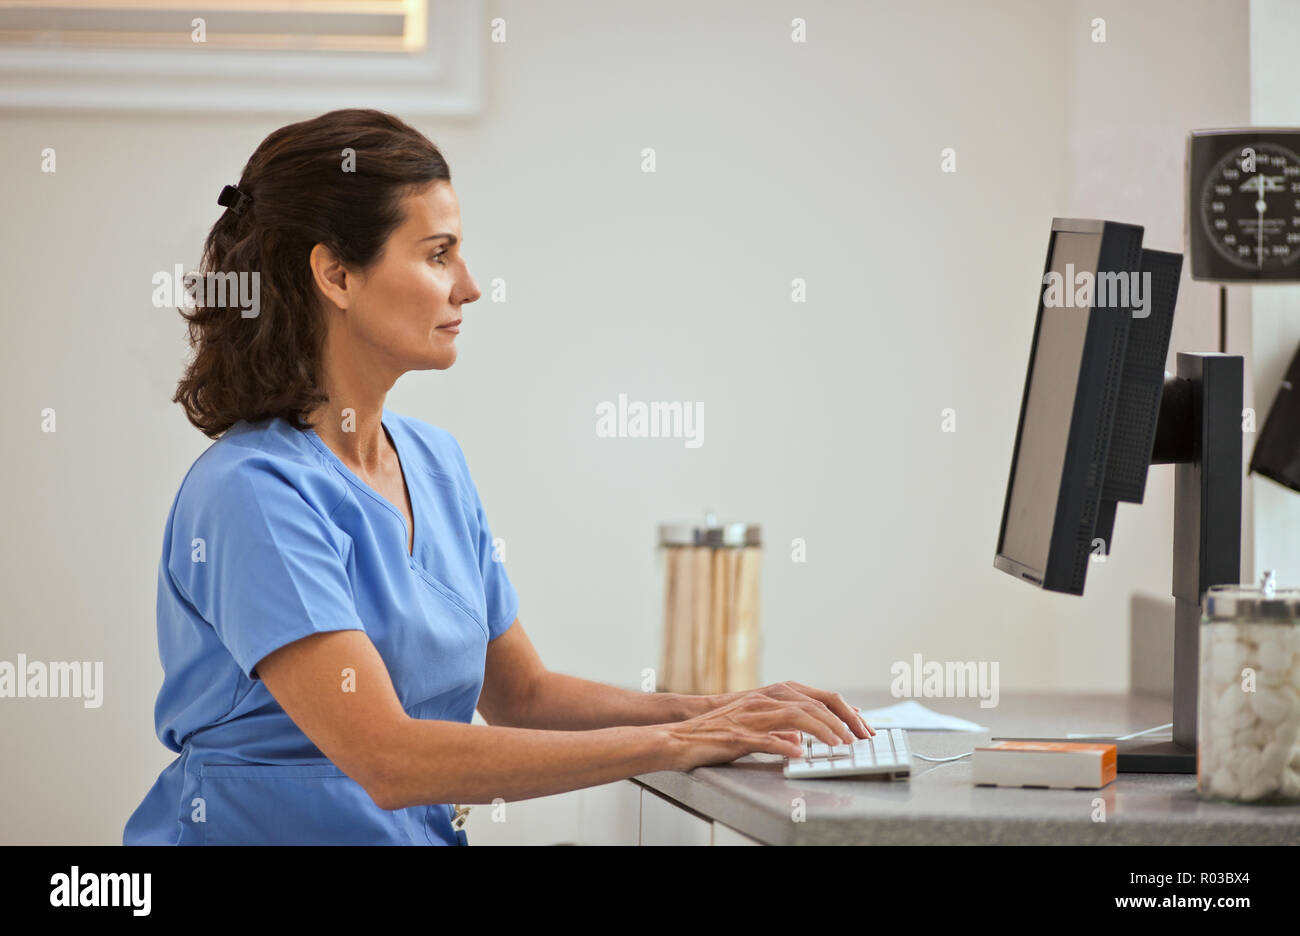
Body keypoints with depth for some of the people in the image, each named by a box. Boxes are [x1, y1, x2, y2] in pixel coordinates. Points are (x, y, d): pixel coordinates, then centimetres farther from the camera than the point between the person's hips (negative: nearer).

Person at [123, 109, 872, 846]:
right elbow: (388, 759, -21)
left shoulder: (435, 462, 11)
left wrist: (713, 712, 3)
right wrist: (669, 746, -17)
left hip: (425, 833, 7)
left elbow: (521, 691, 18)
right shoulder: (251, 492, -14)